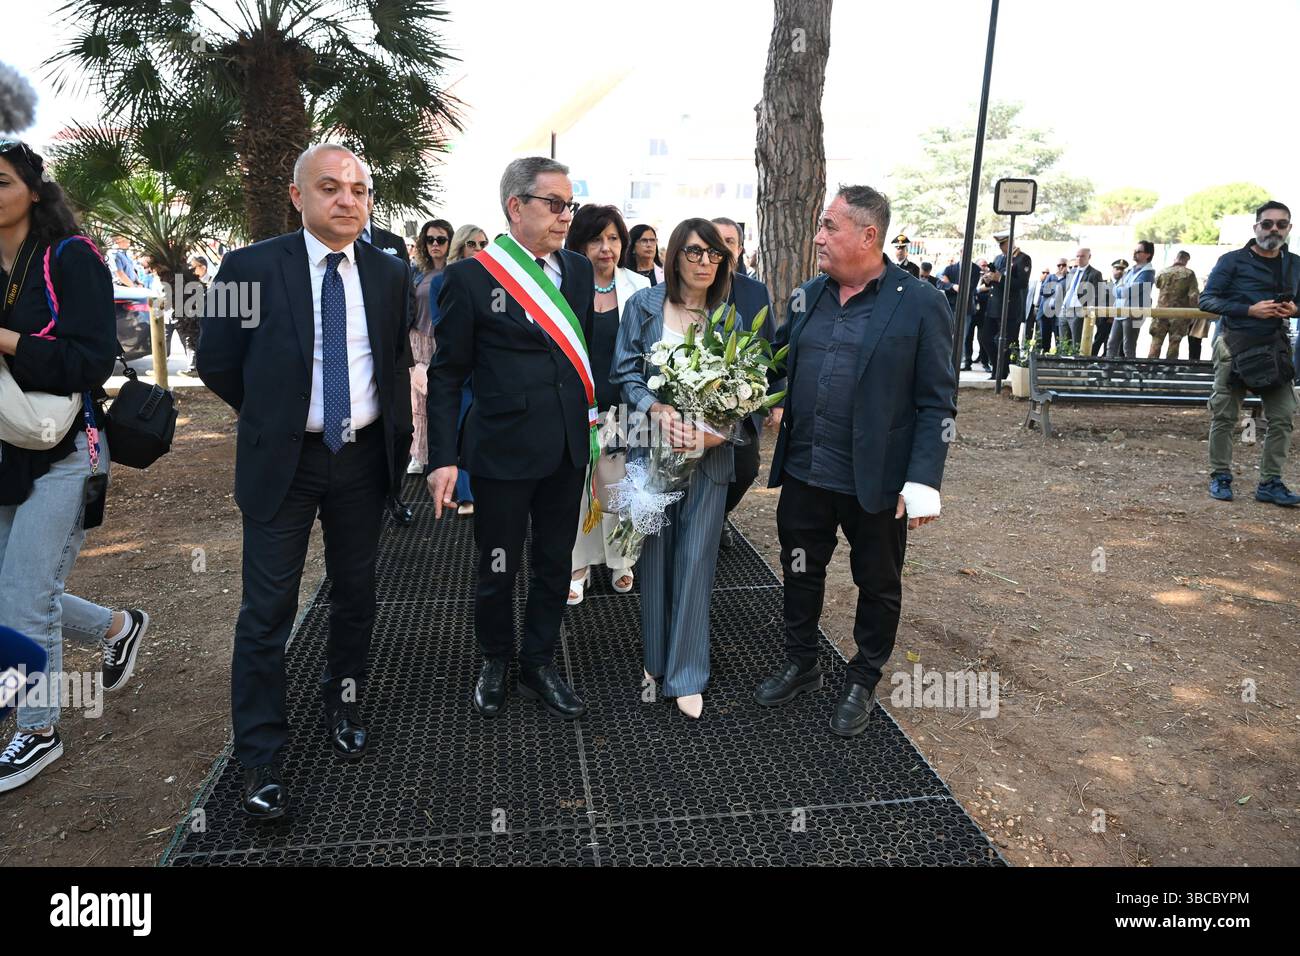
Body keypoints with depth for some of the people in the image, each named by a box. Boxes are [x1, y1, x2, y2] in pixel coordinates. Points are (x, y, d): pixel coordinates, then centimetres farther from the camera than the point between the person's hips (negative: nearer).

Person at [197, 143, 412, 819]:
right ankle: (260, 758, 15)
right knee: (268, 611, 1)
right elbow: (216, 361, 1)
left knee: (355, 594, 15)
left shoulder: (389, 273, 2)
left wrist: (382, 414, 10)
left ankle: (344, 701, 38)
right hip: (283, 461, -3)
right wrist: (274, 414, 6)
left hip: (363, 458, 3)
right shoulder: (252, 267, -8)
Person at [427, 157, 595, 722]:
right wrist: (443, 459, -10)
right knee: (498, 569, 11)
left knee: (555, 566, 14)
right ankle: (494, 664, 36)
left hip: (568, 448, 5)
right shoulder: (470, 277, -8)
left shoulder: (579, 270, 7)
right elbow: (447, 374, -5)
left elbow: (588, 355, 11)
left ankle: (538, 667, 34)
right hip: (503, 450, -4)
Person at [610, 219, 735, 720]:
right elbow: (624, 371, -3)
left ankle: (686, 674, 14)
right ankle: (656, 657, 28)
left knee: (696, 558, 1)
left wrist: (719, 429, -16)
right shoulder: (644, 306, 0)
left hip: (709, 449, 0)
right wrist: (658, 409, -20)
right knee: (655, 551, 10)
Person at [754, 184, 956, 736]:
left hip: (876, 483, -4)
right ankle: (801, 666, 39)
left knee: (878, 586, 13)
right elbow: (779, 361, 21)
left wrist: (924, 480, -17)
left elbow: (937, 403, -11)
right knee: (800, 574, 18)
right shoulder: (808, 296, 6)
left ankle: (863, 682, 35)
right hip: (803, 473, 5)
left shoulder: (921, 305, -10)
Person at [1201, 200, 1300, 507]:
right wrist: (1250, 310, -17)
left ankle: (1270, 483, 11)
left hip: (1275, 348, 5)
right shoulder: (1232, 261, -2)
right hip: (1236, 347, -4)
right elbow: (1207, 300, -7)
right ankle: (1220, 477, 14)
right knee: (1225, 416, 1)